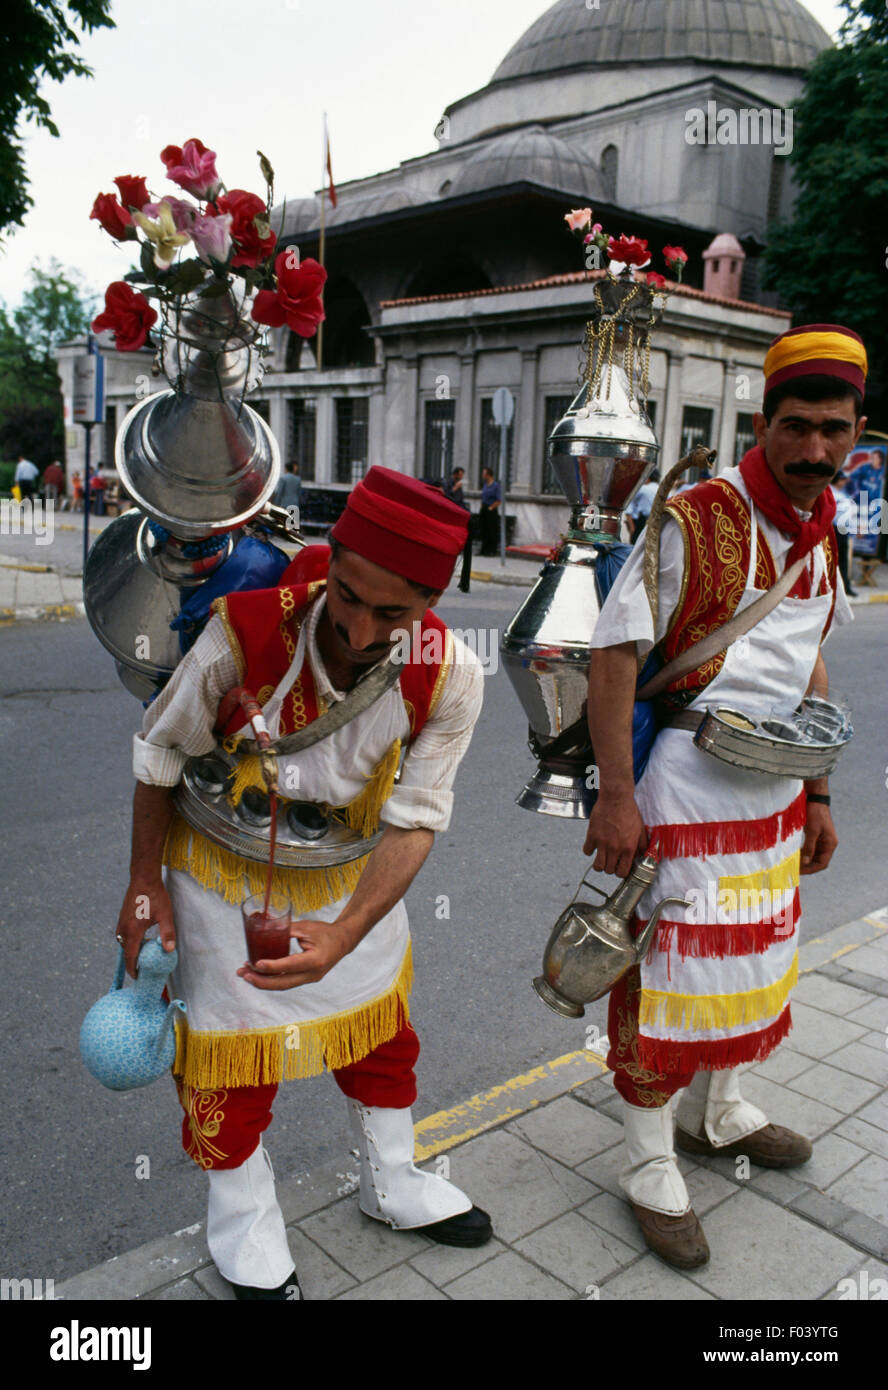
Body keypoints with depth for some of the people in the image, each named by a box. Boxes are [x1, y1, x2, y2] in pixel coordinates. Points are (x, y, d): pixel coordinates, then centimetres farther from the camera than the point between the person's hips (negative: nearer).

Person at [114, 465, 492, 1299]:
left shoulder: (448, 675, -27)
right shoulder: (244, 633, -35)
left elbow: (413, 820, -19)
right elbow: (160, 753, -16)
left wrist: (344, 935, -32)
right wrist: (145, 885, -8)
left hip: (350, 870, 3)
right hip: (226, 869, -2)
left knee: (379, 1023, 19)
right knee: (230, 1043, 9)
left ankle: (392, 1186, 47)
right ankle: (244, 1224, 38)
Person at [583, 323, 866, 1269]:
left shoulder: (819, 536, 7)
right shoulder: (694, 522, -17)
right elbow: (613, 653, -19)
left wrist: (816, 796, 17)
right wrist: (615, 796, -23)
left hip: (773, 794, 8)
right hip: (684, 792, -8)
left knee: (754, 960, 22)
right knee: (669, 974, 1)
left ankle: (717, 1113, 46)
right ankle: (651, 1172, 22)